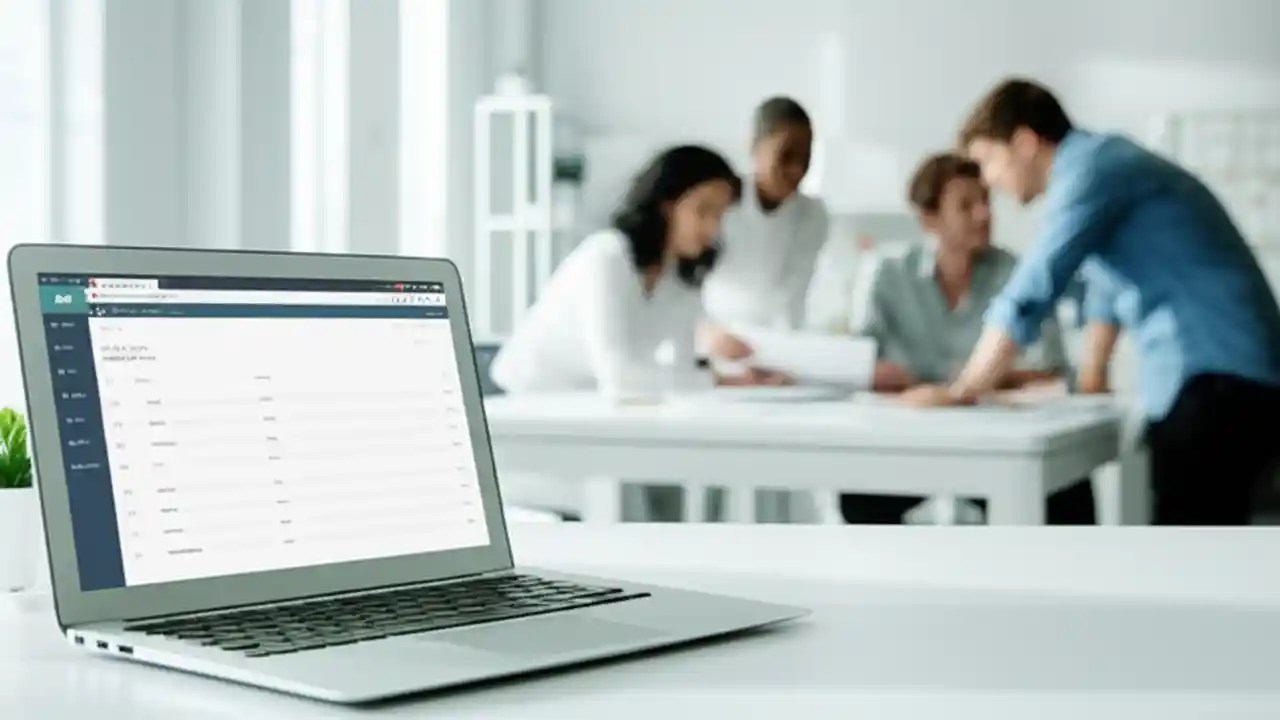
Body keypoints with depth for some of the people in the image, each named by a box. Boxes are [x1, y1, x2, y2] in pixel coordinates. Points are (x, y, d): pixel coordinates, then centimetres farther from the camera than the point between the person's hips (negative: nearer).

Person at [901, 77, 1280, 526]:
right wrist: (1091, 377, 45)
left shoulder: (1089, 169, -10)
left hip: (1217, 384, -10)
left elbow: (1027, 297, -15)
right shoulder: (1105, 162, 21)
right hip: (1218, 379, 10)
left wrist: (961, 392, -5)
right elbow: (1109, 281, 35)